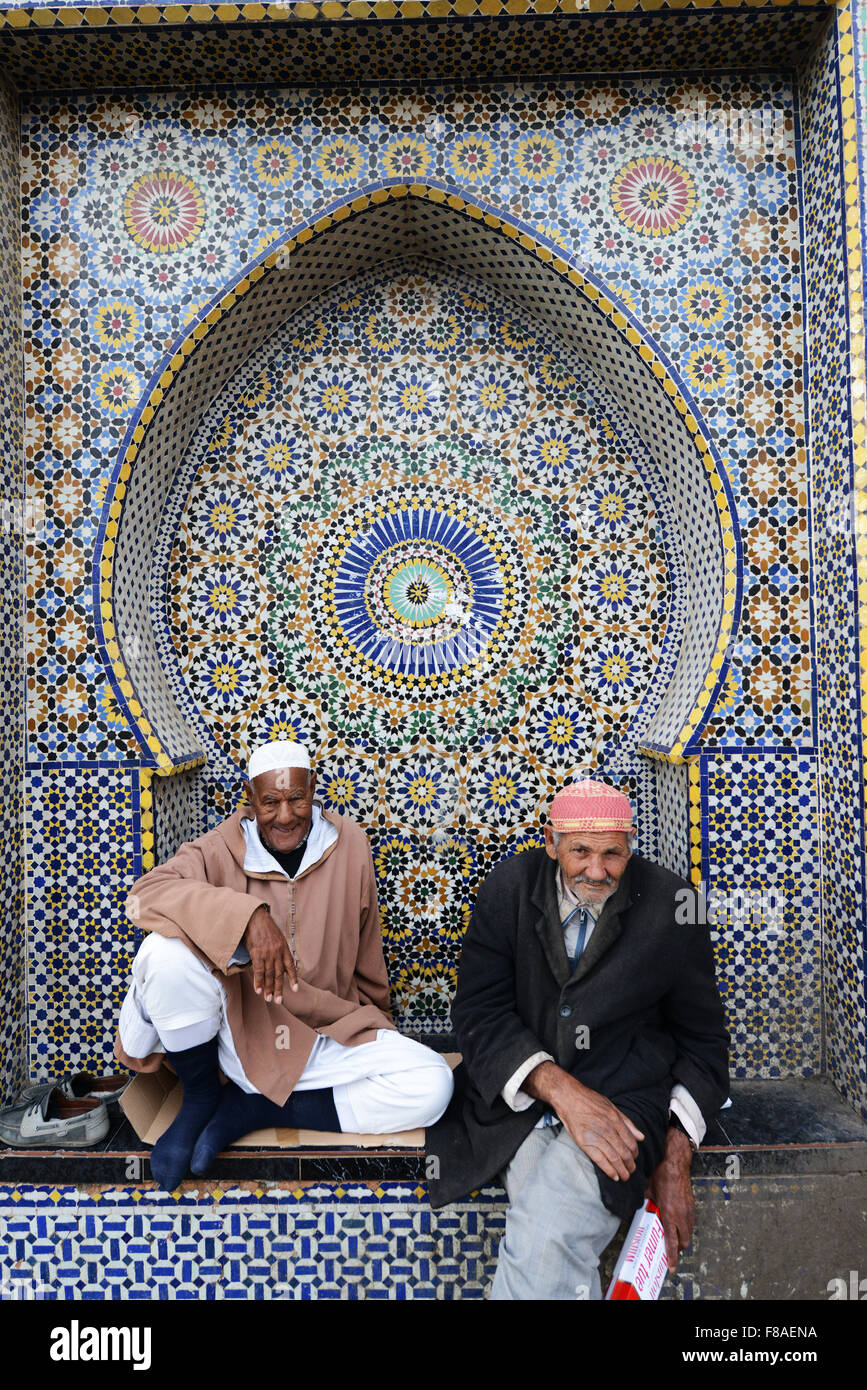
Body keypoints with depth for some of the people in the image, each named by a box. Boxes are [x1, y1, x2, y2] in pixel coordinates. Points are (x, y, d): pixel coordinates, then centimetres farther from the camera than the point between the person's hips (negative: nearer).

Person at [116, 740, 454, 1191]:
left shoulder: (349, 845, 0)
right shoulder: (222, 849, -8)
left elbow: (366, 957, 12)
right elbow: (146, 893, -28)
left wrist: (374, 1020, 23)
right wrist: (248, 915, -39)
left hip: (323, 1039, 3)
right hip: (234, 1030, -3)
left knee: (432, 1084, -19)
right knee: (166, 951, -30)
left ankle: (249, 1108, -8)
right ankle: (200, 1095, -2)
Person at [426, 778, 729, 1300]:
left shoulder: (672, 905, -3)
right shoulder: (511, 886, -1)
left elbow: (702, 1040, 7)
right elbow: (478, 1011, -4)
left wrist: (676, 1159, -3)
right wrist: (561, 1090, -19)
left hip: (623, 1100, -1)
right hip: (516, 1096, 2)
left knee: (545, 1241, -27)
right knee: (550, 1249, -25)